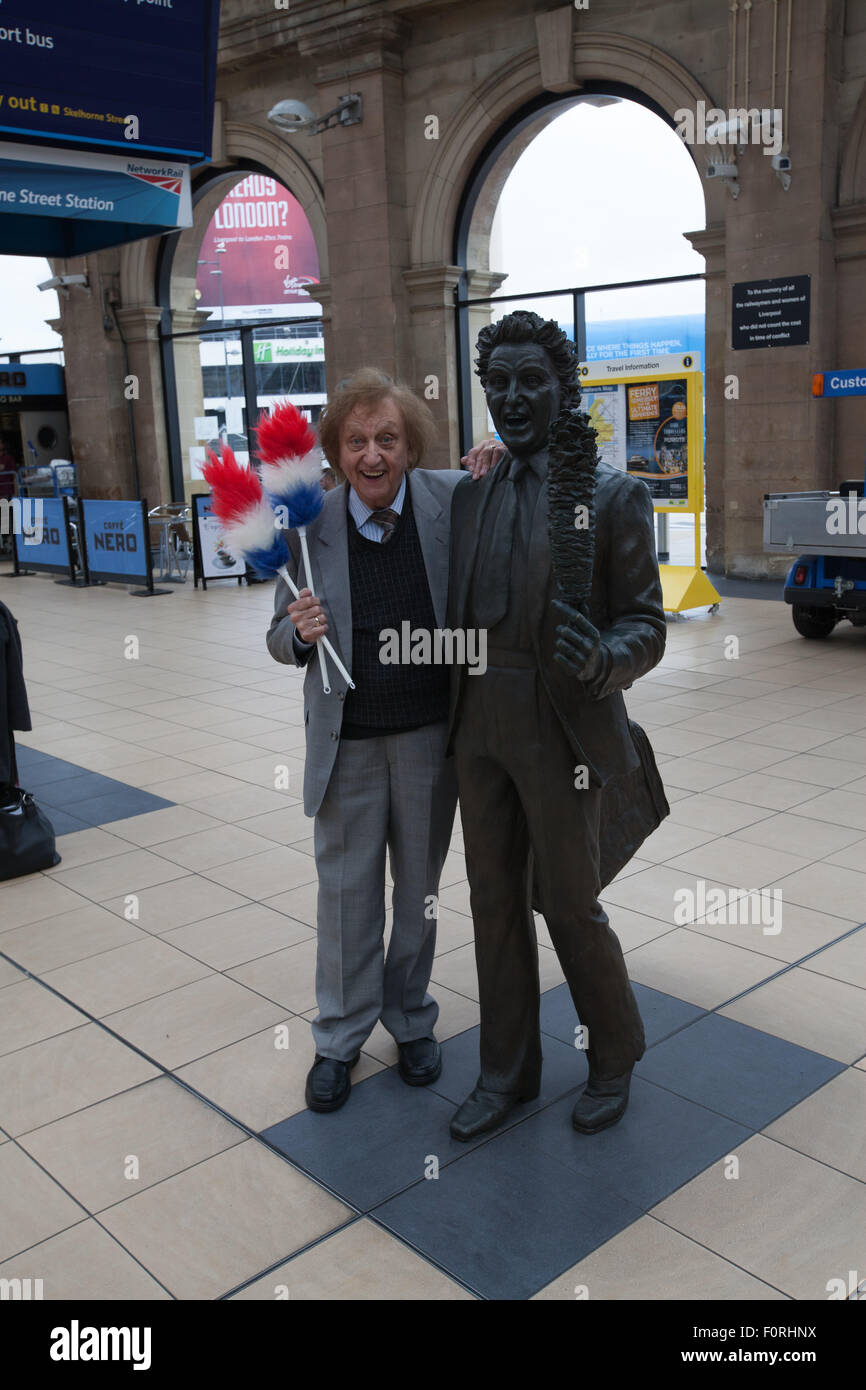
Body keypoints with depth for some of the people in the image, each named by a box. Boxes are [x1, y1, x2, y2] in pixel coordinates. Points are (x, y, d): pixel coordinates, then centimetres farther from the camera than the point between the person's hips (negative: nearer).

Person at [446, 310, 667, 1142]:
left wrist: (604, 658, -30)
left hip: (562, 732, -5)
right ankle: (507, 1072, 30)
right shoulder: (471, 495, 7)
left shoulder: (613, 496, -8)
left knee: (569, 904, 5)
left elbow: (645, 626, -9)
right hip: (480, 729, 5)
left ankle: (614, 1056, 32)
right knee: (494, 900, 13)